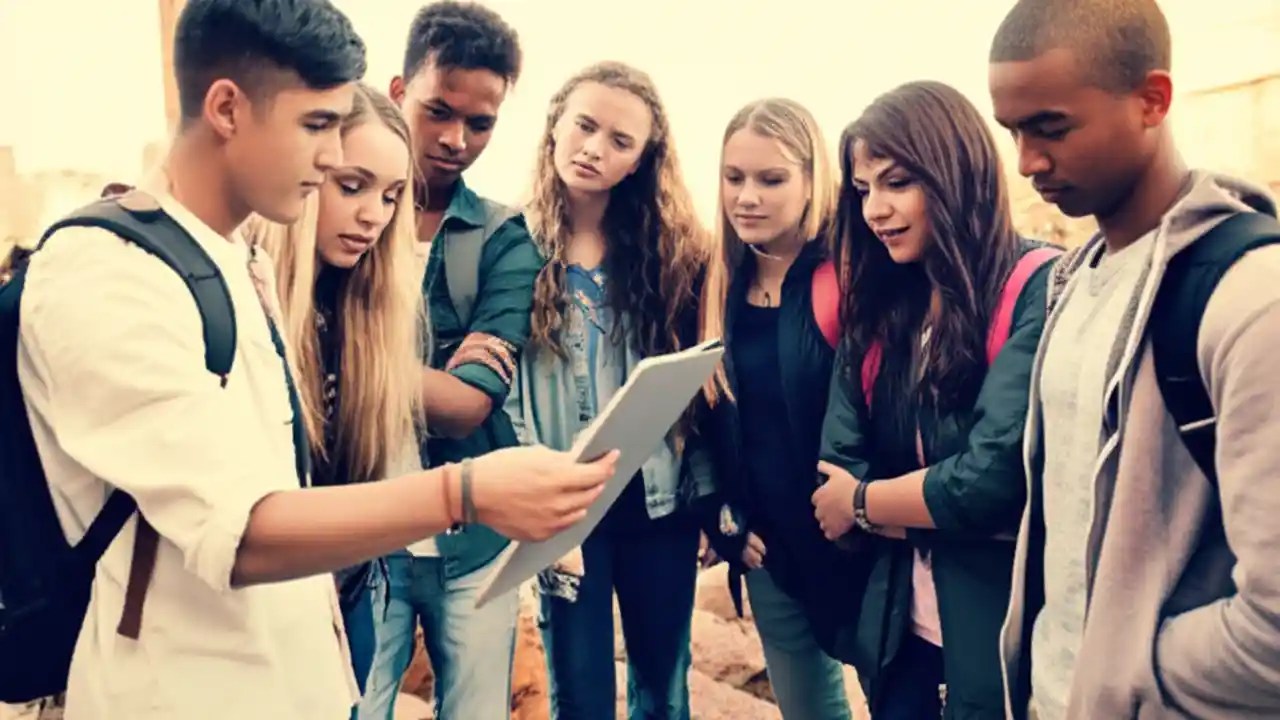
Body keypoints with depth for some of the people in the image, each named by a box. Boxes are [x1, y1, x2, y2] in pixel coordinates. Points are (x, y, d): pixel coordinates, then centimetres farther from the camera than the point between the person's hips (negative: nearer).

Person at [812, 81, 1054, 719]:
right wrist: (941, 508, -16)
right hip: (896, 625, 6)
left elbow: (994, 478, -23)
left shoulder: (1040, 291, -15)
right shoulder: (878, 308, 4)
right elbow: (832, 479, -2)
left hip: (1004, 629, -5)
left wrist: (862, 501, -7)